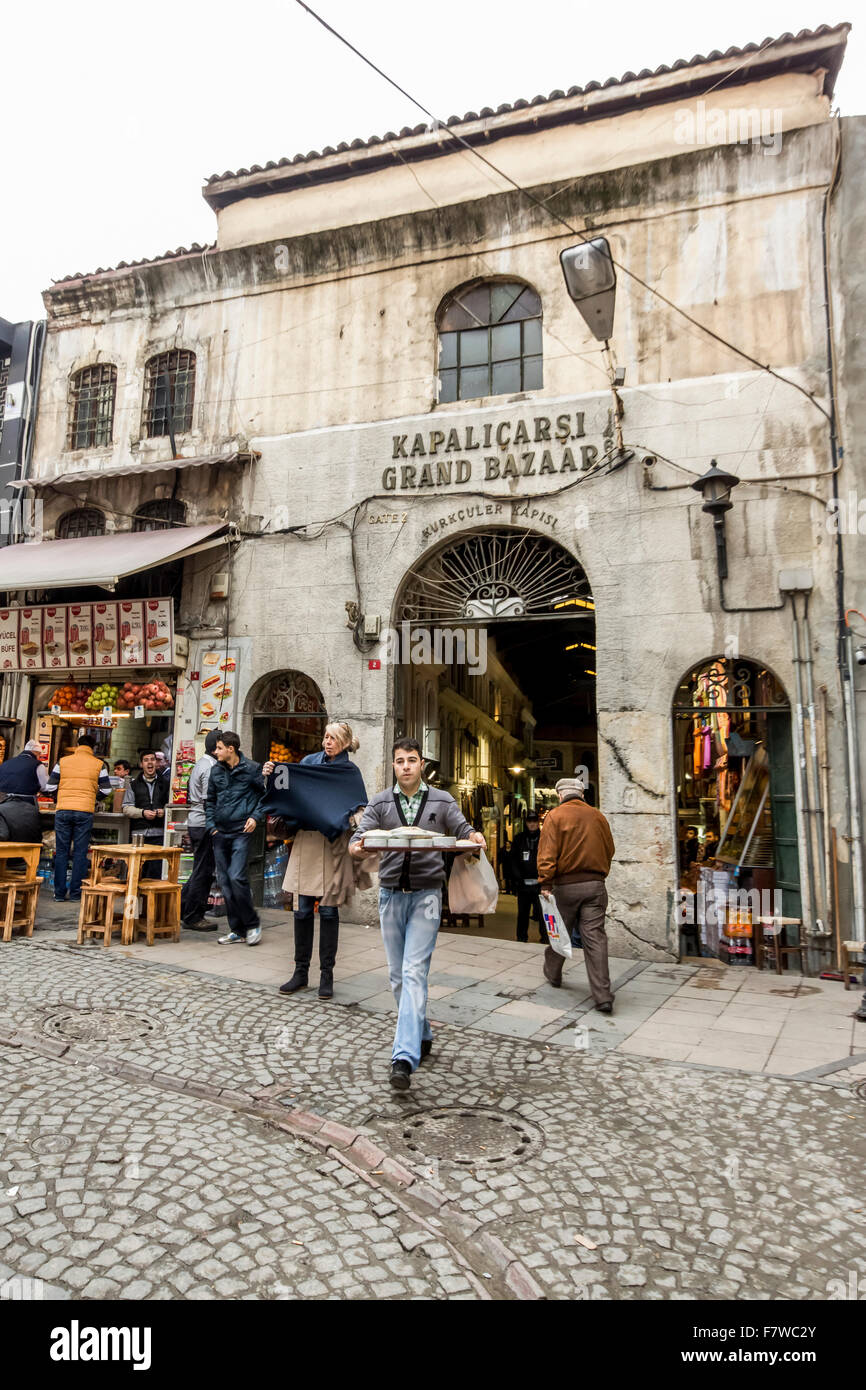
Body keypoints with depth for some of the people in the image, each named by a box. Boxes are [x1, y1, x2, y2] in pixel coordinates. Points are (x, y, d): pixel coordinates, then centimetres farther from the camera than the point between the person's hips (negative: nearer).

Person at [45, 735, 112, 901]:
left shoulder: (62, 761, 6)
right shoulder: (98, 764, 3)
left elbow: (50, 787, 7)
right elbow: (106, 790, 4)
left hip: (63, 811, 1)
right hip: (85, 812, -1)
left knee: (61, 852, 8)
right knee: (80, 853, 5)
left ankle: (59, 893, 9)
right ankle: (75, 893, 6)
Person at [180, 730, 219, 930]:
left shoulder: (201, 764, 16)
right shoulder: (211, 768, -16)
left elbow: (189, 795, 21)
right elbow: (209, 801, -22)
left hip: (194, 822, 10)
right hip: (204, 824, -10)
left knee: (201, 870, 18)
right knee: (203, 872, -2)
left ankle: (181, 909, 24)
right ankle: (193, 918, 6)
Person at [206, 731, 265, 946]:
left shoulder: (252, 769, -4)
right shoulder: (216, 771, 10)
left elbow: (267, 795, 3)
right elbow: (210, 801, 19)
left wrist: (256, 817, -8)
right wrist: (211, 825, 9)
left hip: (241, 832, -6)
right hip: (220, 833, 6)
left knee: (237, 877, -15)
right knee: (225, 882, 6)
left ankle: (252, 924, 3)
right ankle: (237, 929, 16)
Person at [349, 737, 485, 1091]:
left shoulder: (441, 800, 5)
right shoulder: (380, 802, 7)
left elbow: (462, 829, -4)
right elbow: (362, 833, -3)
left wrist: (473, 836, -28)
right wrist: (356, 846, -27)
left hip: (426, 893, -3)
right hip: (391, 893, 3)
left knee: (414, 972, -12)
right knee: (398, 976, 11)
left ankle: (405, 1057, -13)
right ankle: (422, 1036, 30)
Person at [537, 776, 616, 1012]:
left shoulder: (555, 816, -5)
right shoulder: (597, 816, 7)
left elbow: (547, 853, -13)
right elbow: (609, 850, 16)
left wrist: (545, 884, -12)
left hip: (566, 885, -2)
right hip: (595, 885, 3)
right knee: (595, 937, 0)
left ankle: (553, 974, 39)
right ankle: (603, 997, -5)